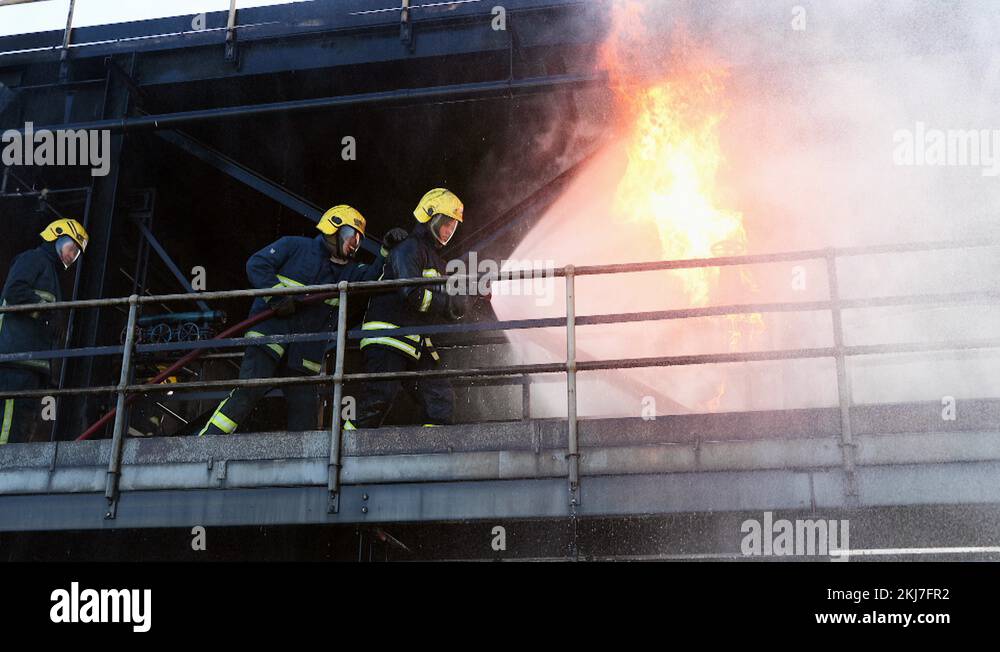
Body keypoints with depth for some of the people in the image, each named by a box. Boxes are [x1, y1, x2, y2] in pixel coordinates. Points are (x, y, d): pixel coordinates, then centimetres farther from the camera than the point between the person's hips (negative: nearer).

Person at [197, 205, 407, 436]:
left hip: (305, 354, 6)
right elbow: (256, 265, -5)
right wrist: (278, 298, -14)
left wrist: (387, 249, -10)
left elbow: (373, 275, 4)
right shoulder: (295, 247, 4)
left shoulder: (348, 271, 20)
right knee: (249, 391, -17)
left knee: (304, 413, 3)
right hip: (270, 334, -6)